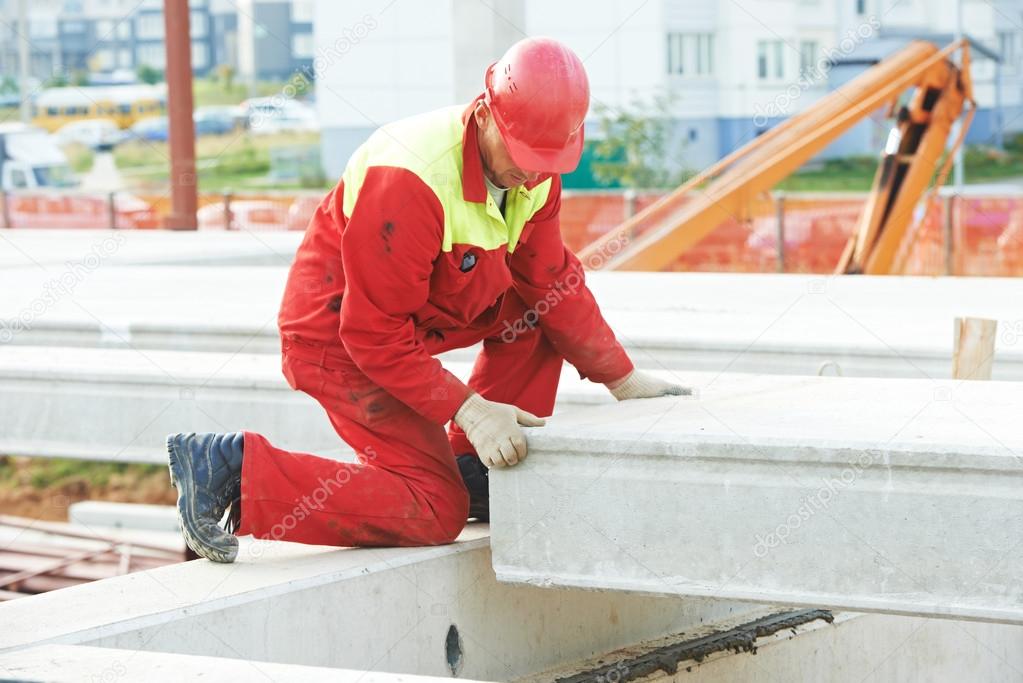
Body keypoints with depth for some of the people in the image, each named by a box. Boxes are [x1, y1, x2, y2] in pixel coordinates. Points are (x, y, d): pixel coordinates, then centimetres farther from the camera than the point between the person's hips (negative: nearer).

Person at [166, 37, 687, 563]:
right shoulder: (409, 180, -32)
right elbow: (375, 333, -29)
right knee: (434, 514, -13)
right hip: (338, 333, -9)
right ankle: (235, 469, -10)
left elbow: (552, 283, 6)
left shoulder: (534, 172, -7)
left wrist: (623, 380, 3)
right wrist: (468, 410, -31)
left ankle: (476, 472, 5)